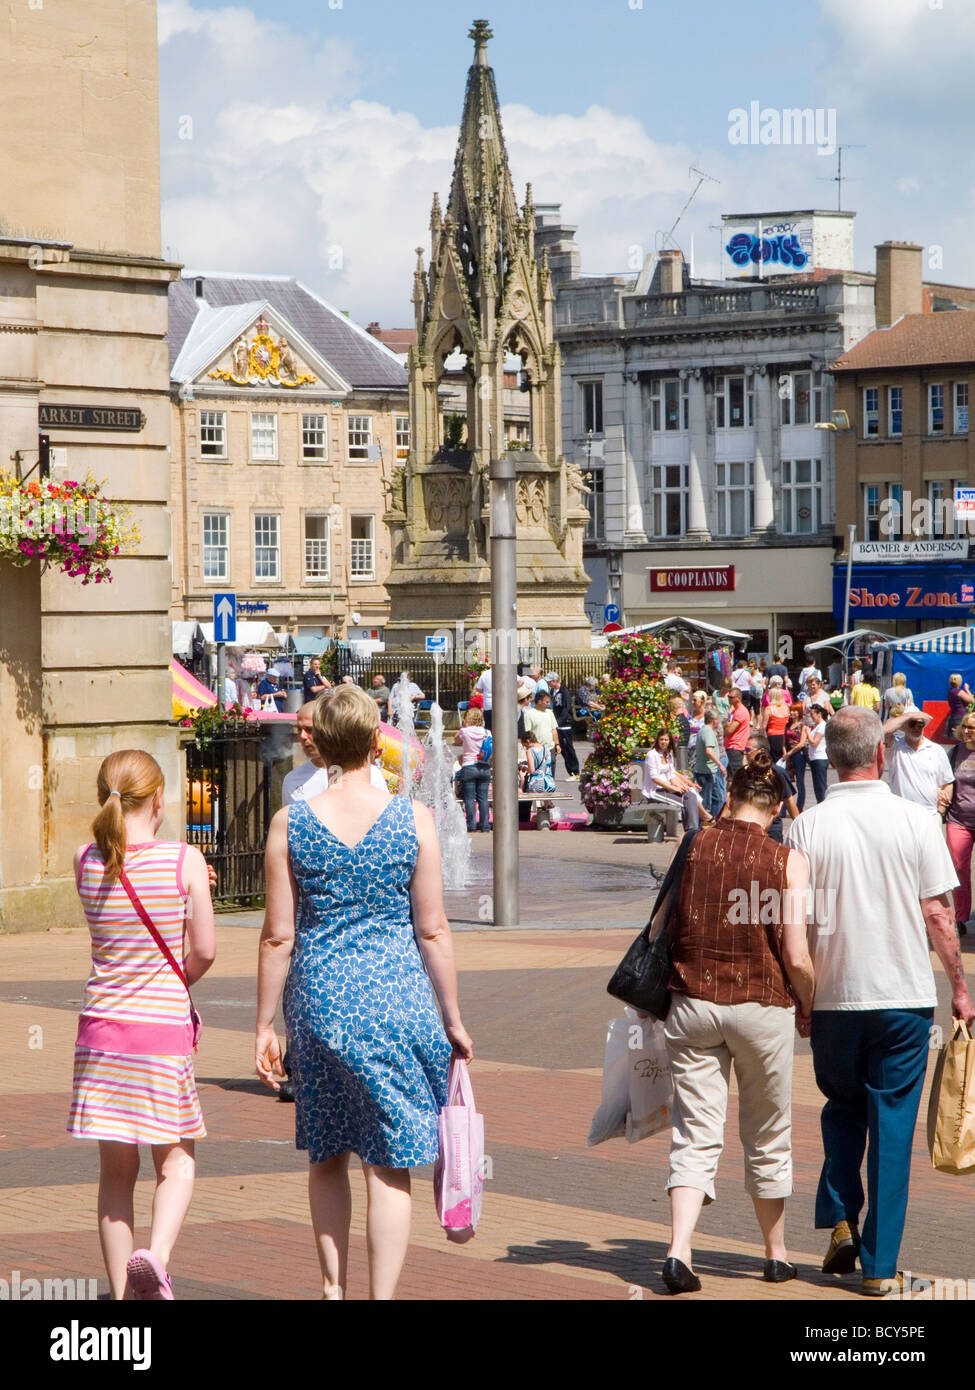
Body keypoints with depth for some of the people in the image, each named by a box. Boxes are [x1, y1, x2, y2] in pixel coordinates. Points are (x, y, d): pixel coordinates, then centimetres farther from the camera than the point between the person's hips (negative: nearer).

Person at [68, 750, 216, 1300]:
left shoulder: (87, 861, -1)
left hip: (102, 1027, 3)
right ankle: (157, 1255, -15)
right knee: (177, 1160, 11)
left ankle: (122, 1290, 13)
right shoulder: (185, 861, -10)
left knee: (116, 1168, 12)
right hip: (165, 1027, -3)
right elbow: (205, 951, -6)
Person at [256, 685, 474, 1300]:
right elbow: (433, 931, -2)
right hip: (396, 998, -2)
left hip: (317, 997, 2)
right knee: (389, 1165, 3)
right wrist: (453, 1018, 7)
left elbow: (278, 936, -1)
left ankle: (333, 1287, 24)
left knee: (327, 1156, 19)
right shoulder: (413, 819, -5)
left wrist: (266, 1025, 7)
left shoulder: (291, 824, -3)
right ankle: (381, 1295, 0)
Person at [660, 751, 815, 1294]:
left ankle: (679, 1251, -13)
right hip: (762, 1006, -2)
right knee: (768, 1138, 14)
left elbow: (663, 929, 4)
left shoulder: (694, 847, -1)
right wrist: (808, 1010, 5)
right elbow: (796, 956, -12)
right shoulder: (786, 860, -9)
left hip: (691, 1003, 2)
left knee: (696, 1137, 4)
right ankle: (777, 1255, 27)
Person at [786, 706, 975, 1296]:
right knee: (892, 1121, 5)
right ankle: (880, 1265, 6)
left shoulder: (808, 827, -5)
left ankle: (840, 1219, 7)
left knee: (843, 1106, 23)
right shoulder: (916, 820, -6)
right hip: (905, 993, -1)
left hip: (834, 997, 1)